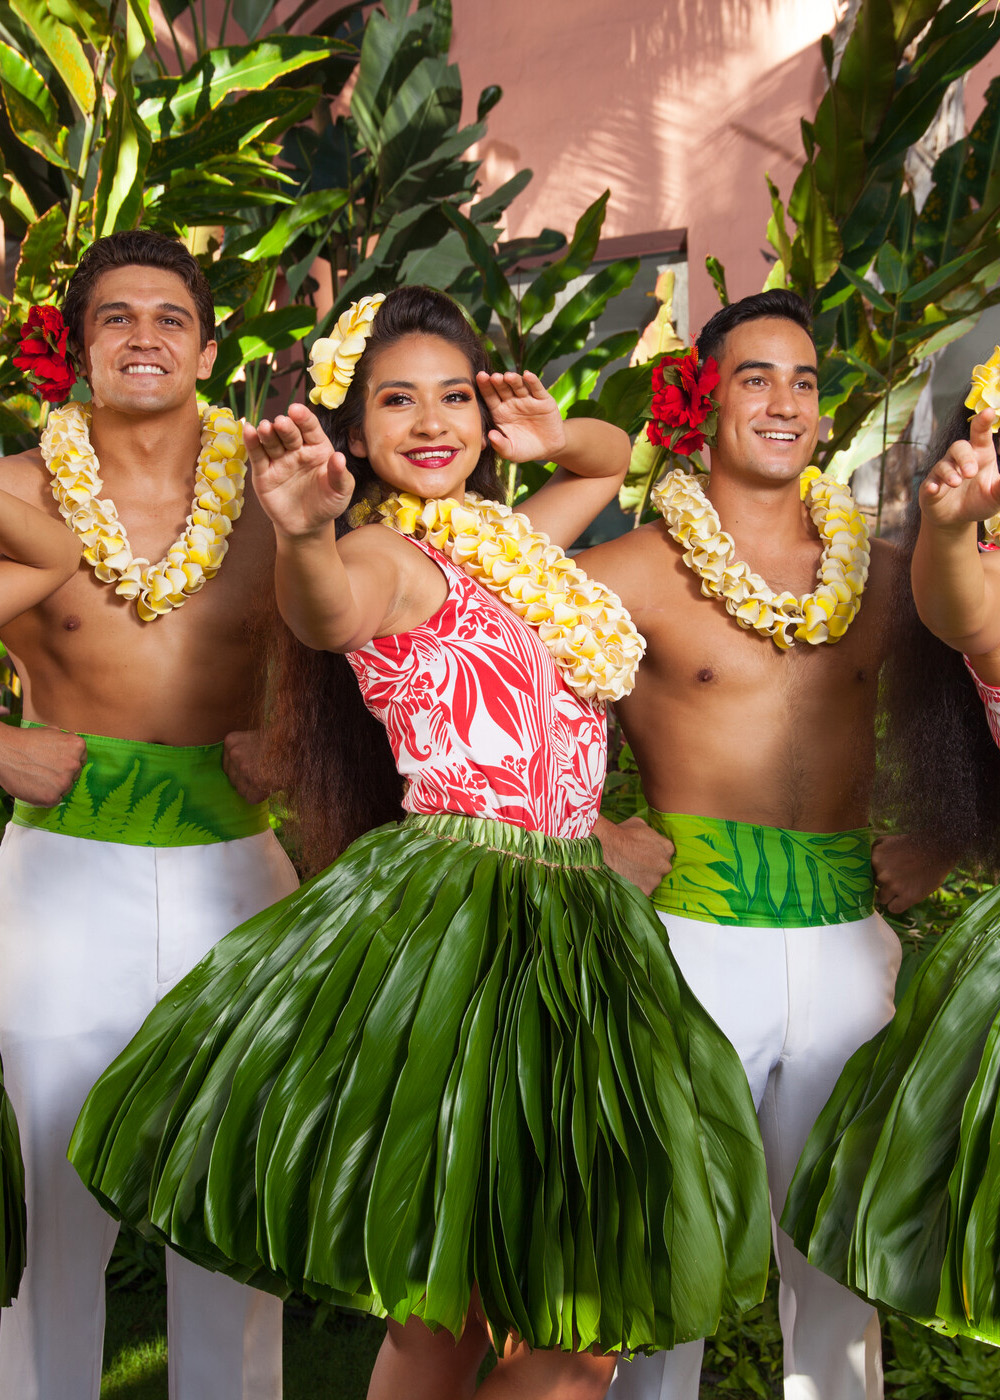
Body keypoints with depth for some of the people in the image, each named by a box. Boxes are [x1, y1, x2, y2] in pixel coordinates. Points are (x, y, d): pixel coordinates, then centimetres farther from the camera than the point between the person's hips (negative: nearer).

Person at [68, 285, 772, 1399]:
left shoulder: (511, 544, 18)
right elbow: (331, 615, -28)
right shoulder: (387, 553, -4)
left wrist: (553, 437, 12)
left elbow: (614, 461, 35)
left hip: (574, 921, 8)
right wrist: (304, 536, -51)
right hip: (456, 914, -7)